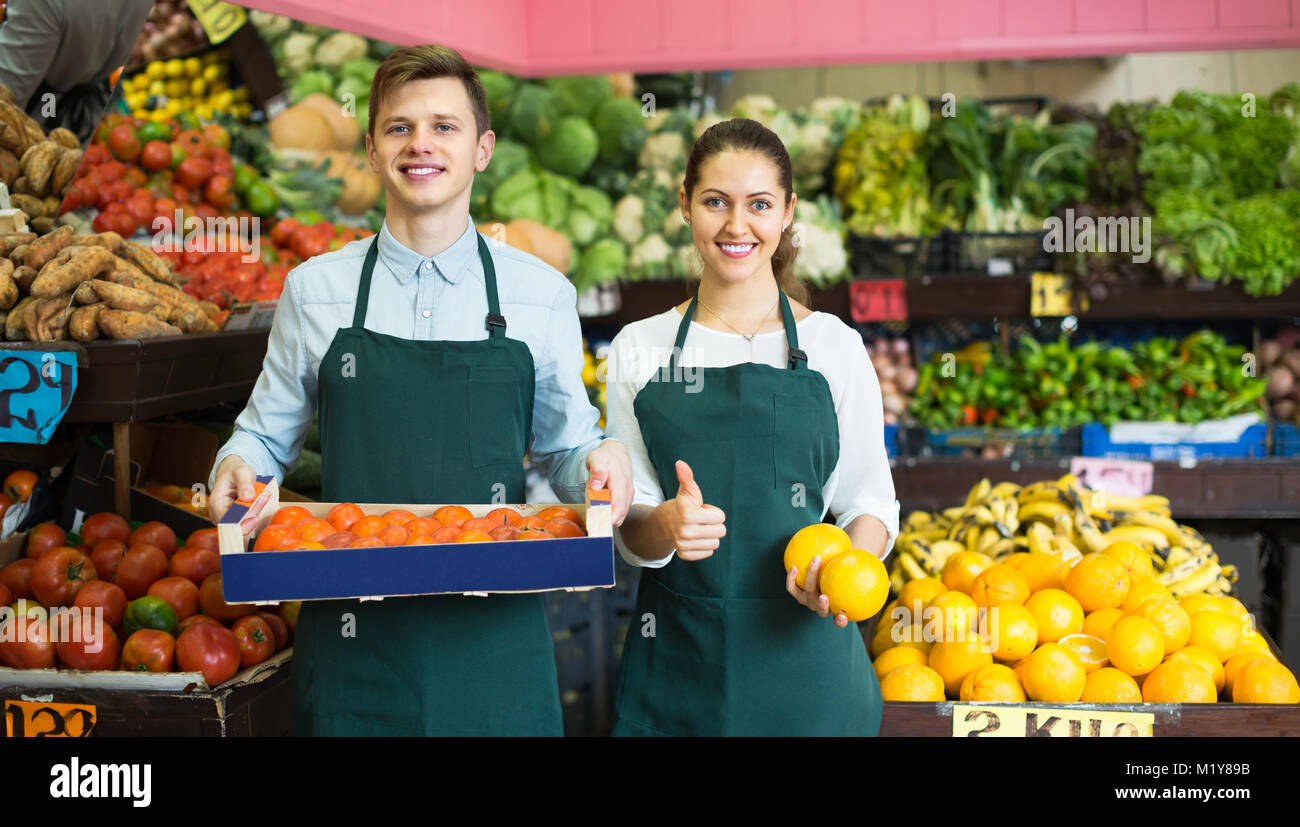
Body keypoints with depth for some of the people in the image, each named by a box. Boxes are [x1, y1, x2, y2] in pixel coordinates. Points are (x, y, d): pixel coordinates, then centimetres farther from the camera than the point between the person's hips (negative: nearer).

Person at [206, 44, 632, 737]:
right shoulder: (314, 290, 5)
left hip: (492, 634, 0)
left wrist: (599, 460, -9)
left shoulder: (543, 295, 3)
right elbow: (265, 436, 15)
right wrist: (236, 464, -7)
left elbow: (565, 447, 13)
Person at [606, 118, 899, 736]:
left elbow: (870, 498, 4)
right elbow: (629, 535, 4)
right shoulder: (639, 349, 4)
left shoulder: (834, 345, 1)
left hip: (803, 653, -1)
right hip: (676, 656, 1)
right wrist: (664, 524, -18)